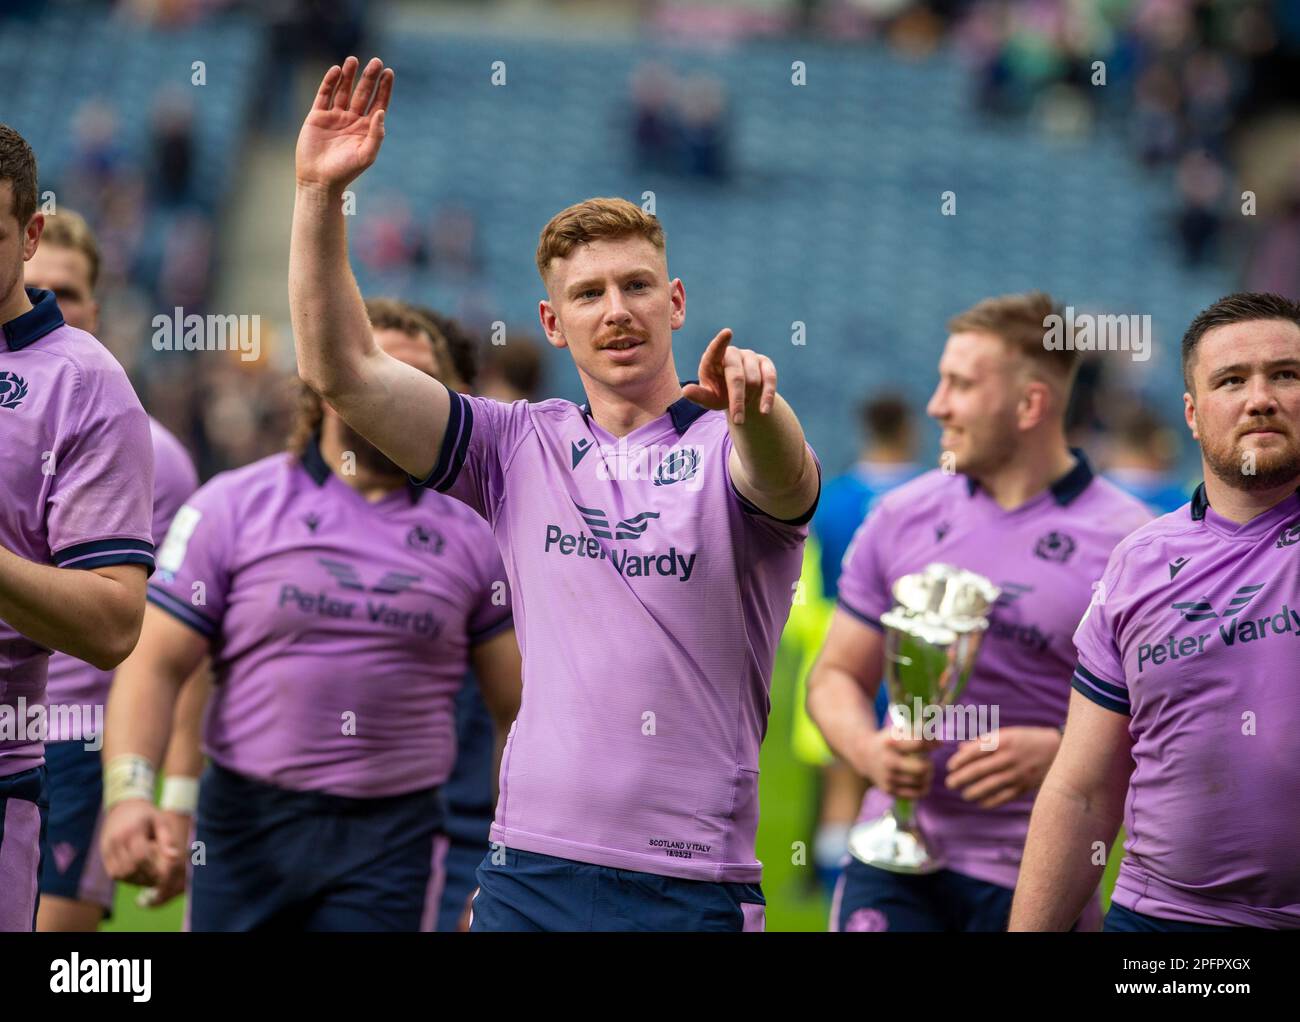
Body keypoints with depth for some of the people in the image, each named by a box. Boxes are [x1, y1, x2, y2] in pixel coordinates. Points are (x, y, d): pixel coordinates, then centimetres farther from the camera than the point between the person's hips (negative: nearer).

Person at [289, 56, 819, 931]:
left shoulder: (727, 450, -1)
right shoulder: (521, 447, 10)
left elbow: (783, 482, -26)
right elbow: (340, 369, 3)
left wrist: (754, 405, -49)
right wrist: (321, 195, -7)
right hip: (529, 869, 3)